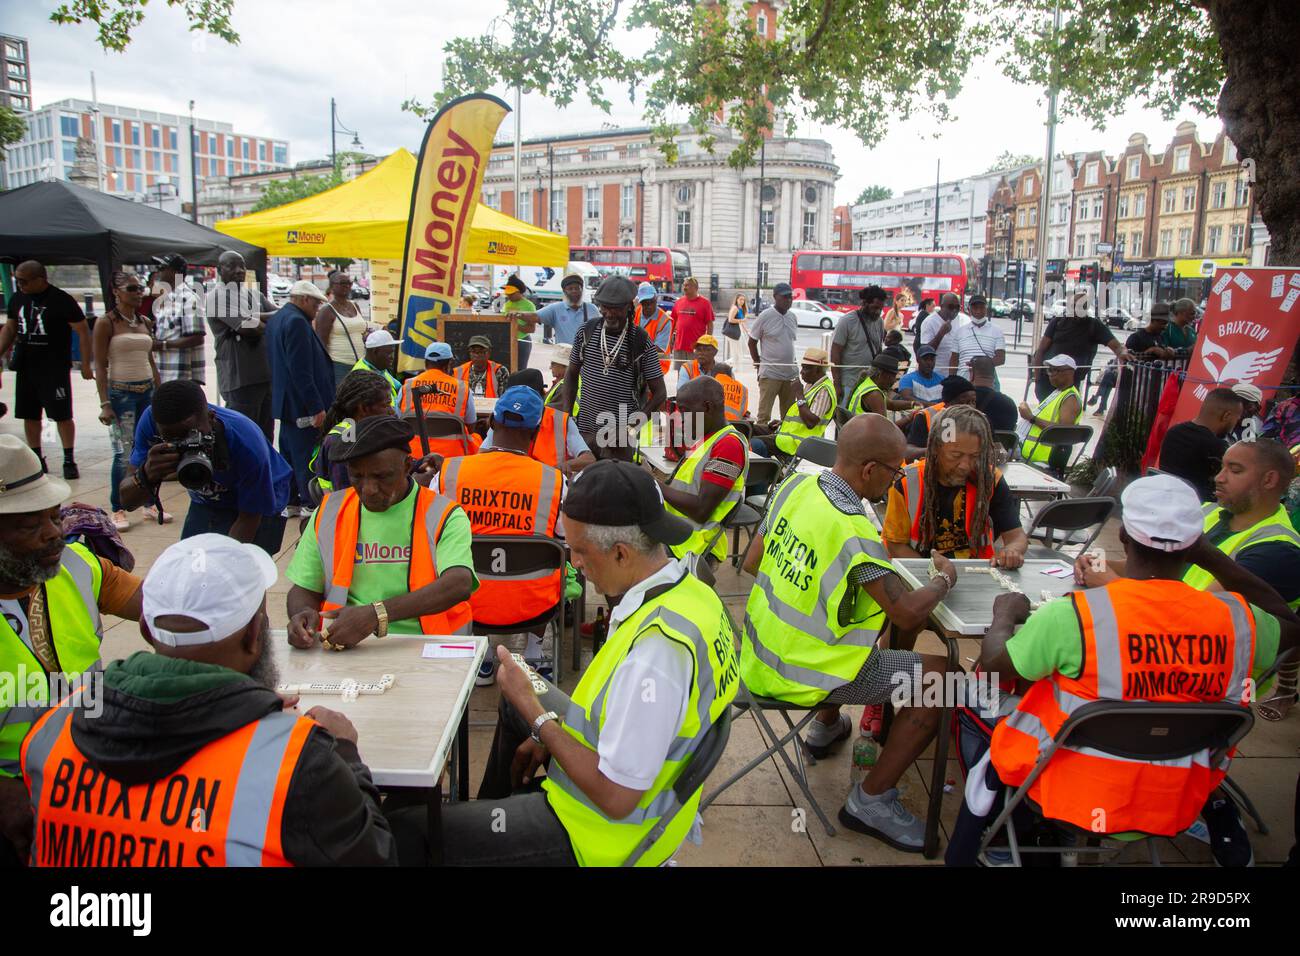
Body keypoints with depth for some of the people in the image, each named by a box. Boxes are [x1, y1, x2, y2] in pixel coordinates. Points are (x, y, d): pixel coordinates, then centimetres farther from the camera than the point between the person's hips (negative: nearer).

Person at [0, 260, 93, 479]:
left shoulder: (62, 300, -11)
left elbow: (82, 331, -9)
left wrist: (86, 364, -12)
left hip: (55, 368, -6)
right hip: (25, 367, 6)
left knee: (62, 415, -4)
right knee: (29, 416, 11)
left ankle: (69, 461, 5)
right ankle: (36, 459, 22)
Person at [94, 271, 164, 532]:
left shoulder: (145, 322, 12)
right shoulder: (106, 323, -4)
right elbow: (100, 366, -7)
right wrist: (104, 404, -12)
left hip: (147, 391, 5)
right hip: (121, 393, -5)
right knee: (123, 454, -6)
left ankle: (150, 505, 17)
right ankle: (118, 510, 5)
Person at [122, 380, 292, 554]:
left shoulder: (247, 445, -36)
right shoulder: (151, 421, -26)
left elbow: (248, 520, -22)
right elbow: (127, 500, -24)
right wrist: (146, 477, -46)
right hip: (205, 503, 4)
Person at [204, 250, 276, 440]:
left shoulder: (253, 294, 16)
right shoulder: (216, 297, -8)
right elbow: (250, 329, -18)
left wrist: (256, 318, -13)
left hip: (266, 373, 7)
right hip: (240, 379, -7)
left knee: (266, 433, 15)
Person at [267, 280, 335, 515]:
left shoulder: (276, 319, 14)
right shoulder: (297, 322, -18)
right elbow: (301, 371, -23)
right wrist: (317, 407, -22)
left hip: (284, 402, 10)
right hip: (302, 405, -10)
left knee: (289, 454, 15)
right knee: (307, 457, -3)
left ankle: (289, 502, 22)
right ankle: (310, 504, 3)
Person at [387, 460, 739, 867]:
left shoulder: (654, 649, -37)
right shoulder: (687, 588, -8)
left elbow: (615, 798, -30)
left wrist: (535, 714, -21)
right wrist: (551, 733, 8)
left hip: (602, 836, -9)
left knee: (405, 829, -4)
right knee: (515, 701, 32)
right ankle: (489, 814, 53)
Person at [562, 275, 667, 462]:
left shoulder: (641, 342, -7)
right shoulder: (586, 332, 2)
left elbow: (660, 393, -4)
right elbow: (572, 374, 14)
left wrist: (632, 425, -14)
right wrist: (567, 414, 4)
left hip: (621, 434, -3)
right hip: (585, 430, 3)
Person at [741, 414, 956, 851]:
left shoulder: (795, 485, -5)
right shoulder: (853, 531, -27)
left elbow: (751, 562, 5)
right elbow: (909, 612, -22)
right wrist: (944, 579, -3)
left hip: (760, 649, 8)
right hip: (800, 674, -8)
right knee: (939, 676, -3)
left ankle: (826, 726, 48)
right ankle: (871, 801, 7)